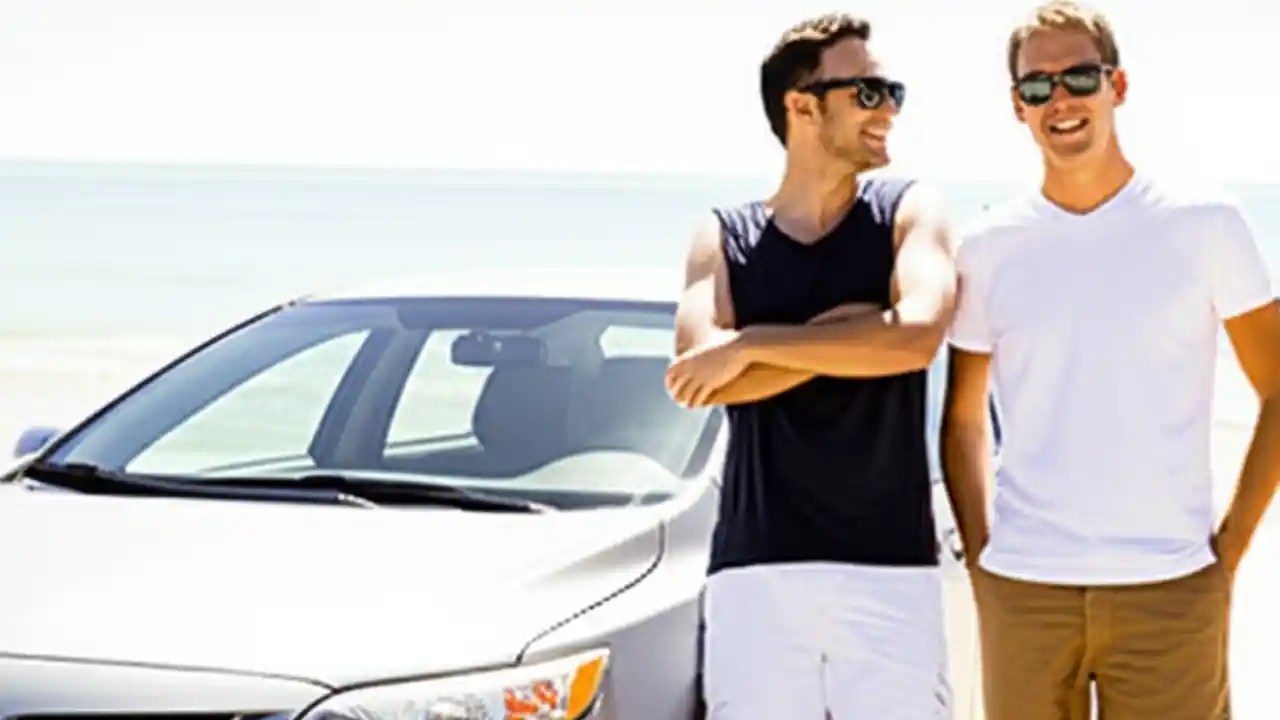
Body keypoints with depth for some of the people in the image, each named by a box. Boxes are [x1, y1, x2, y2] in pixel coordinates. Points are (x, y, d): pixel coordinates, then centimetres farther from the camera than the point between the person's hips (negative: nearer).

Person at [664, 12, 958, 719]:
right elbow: (702, 378, -7)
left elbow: (917, 335, -14)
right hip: (755, 572, 1)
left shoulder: (908, 213, 7)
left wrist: (748, 346, -9)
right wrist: (843, 334, -10)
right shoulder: (724, 236, 10)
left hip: (890, 570, 0)